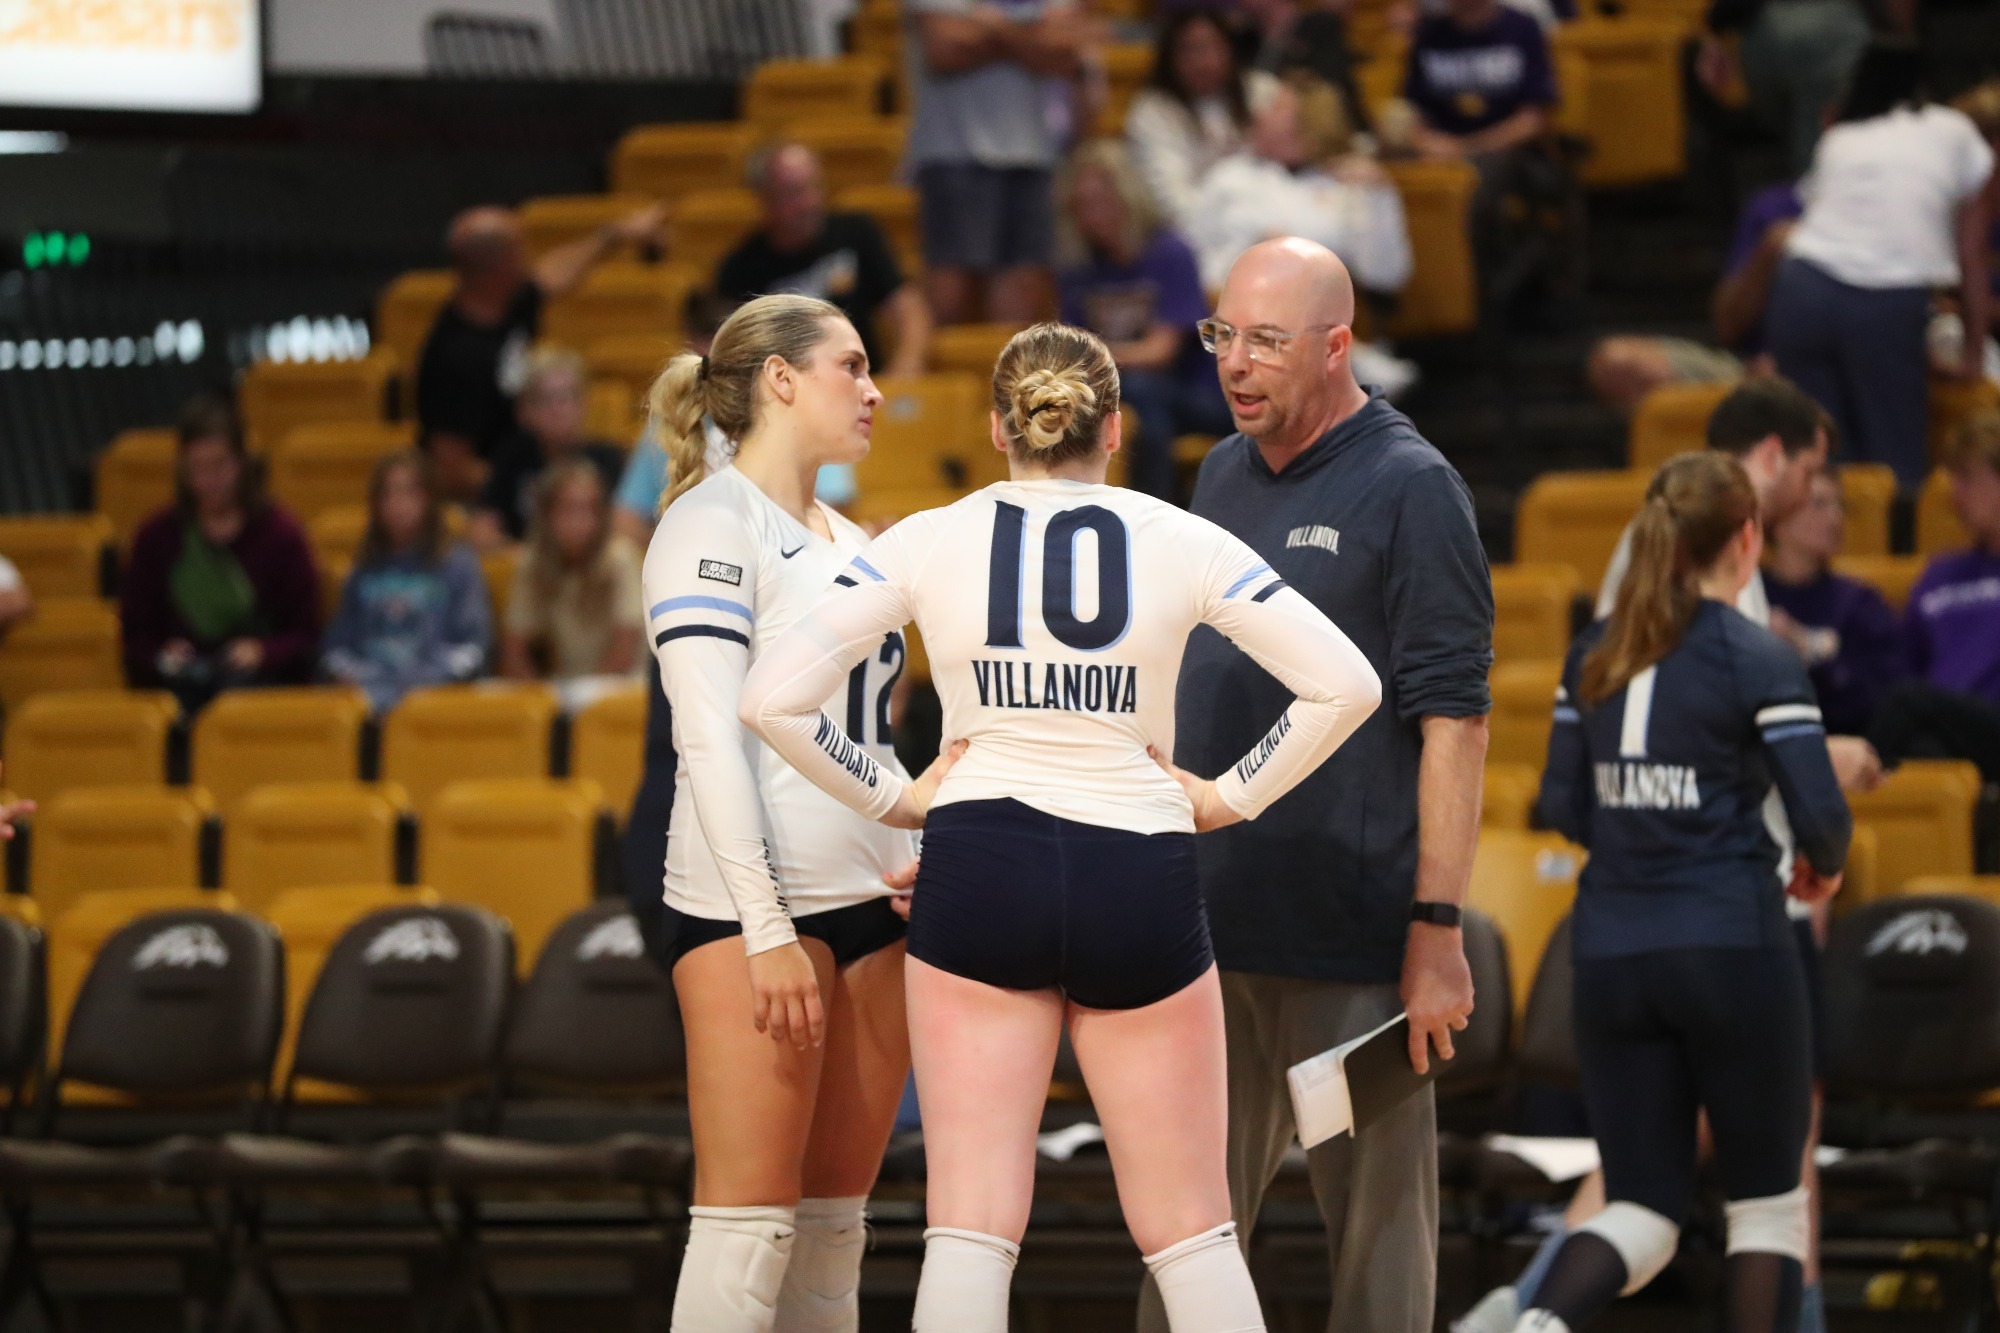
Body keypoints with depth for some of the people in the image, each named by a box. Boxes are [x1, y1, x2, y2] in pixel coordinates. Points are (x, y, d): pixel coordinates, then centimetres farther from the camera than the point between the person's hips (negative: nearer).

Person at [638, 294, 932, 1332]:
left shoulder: (850, 544, 19)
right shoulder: (714, 524, -7)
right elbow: (709, 737, -14)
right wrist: (765, 928, -20)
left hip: (870, 900, 8)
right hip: (750, 905, -8)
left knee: (835, 1216, 6)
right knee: (751, 1217, -11)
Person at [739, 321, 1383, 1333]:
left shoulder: (930, 542, 1)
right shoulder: (1178, 543, 1)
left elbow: (773, 697, -6)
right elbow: (1346, 684, -2)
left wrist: (890, 800, 5)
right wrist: (1233, 796, 7)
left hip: (979, 871, 0)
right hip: (1142, 881, 0)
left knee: (971, 1229, 0)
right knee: (1191, 1233, 9)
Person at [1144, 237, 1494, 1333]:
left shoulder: (1409, 491, -8)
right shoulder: (1222, 475, 15)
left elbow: (1455, 719, -12)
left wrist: (1438, 929, -17)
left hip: (1350, 937, -7)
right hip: (1204, 926, 7)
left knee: (1375, 1216, -1)